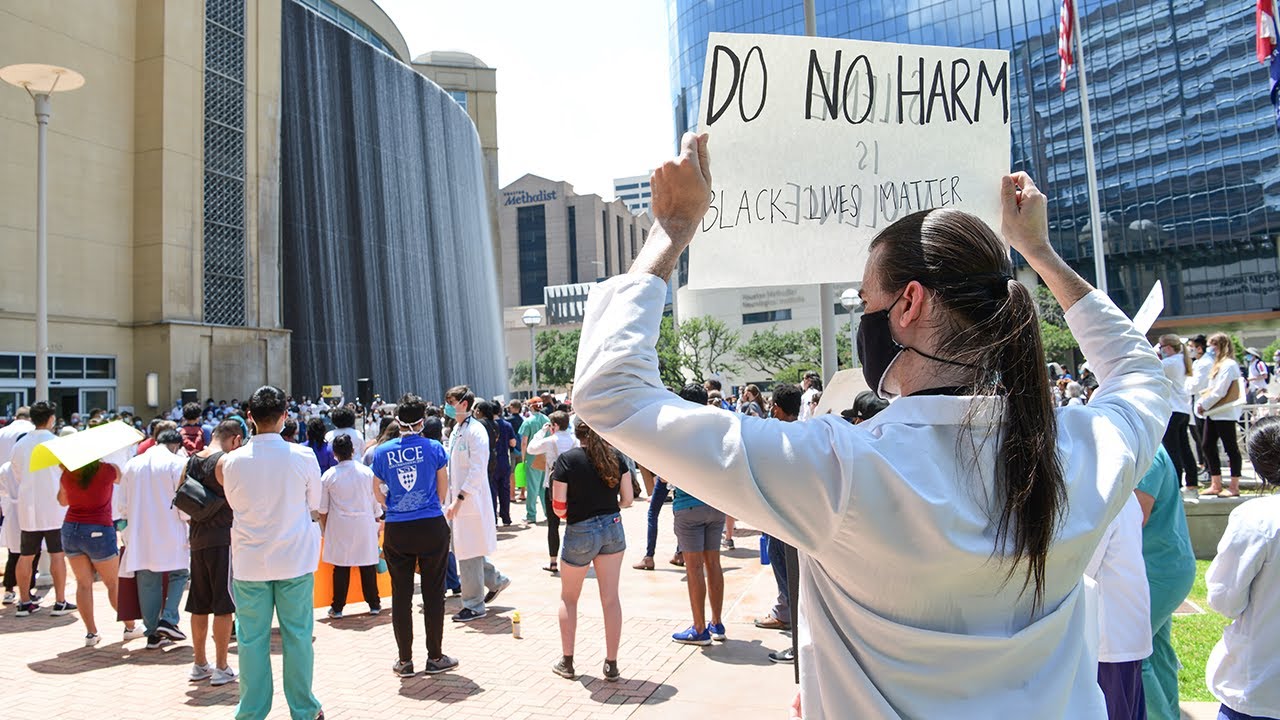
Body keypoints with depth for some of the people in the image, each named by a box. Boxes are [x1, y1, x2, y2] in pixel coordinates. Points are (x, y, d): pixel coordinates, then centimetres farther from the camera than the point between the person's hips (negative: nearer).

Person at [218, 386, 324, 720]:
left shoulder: (232, 461, -9)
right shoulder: (303, 456, -12)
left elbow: (234, 503, 8)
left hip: (249, 563, 1)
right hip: (295, 560, 0)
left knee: (252, 639, 11)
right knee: (298, 635, 10)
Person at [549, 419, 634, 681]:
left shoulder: (566, 459, -10)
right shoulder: (615, 456, -2)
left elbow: (559, 507, -12)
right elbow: (627, 499, 1)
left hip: (580, 532, -2)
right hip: (612, 528, 3)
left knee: (568, 598, 17)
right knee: (611, 598, 8)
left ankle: (567, 662, 23)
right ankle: (611, 665, 13)